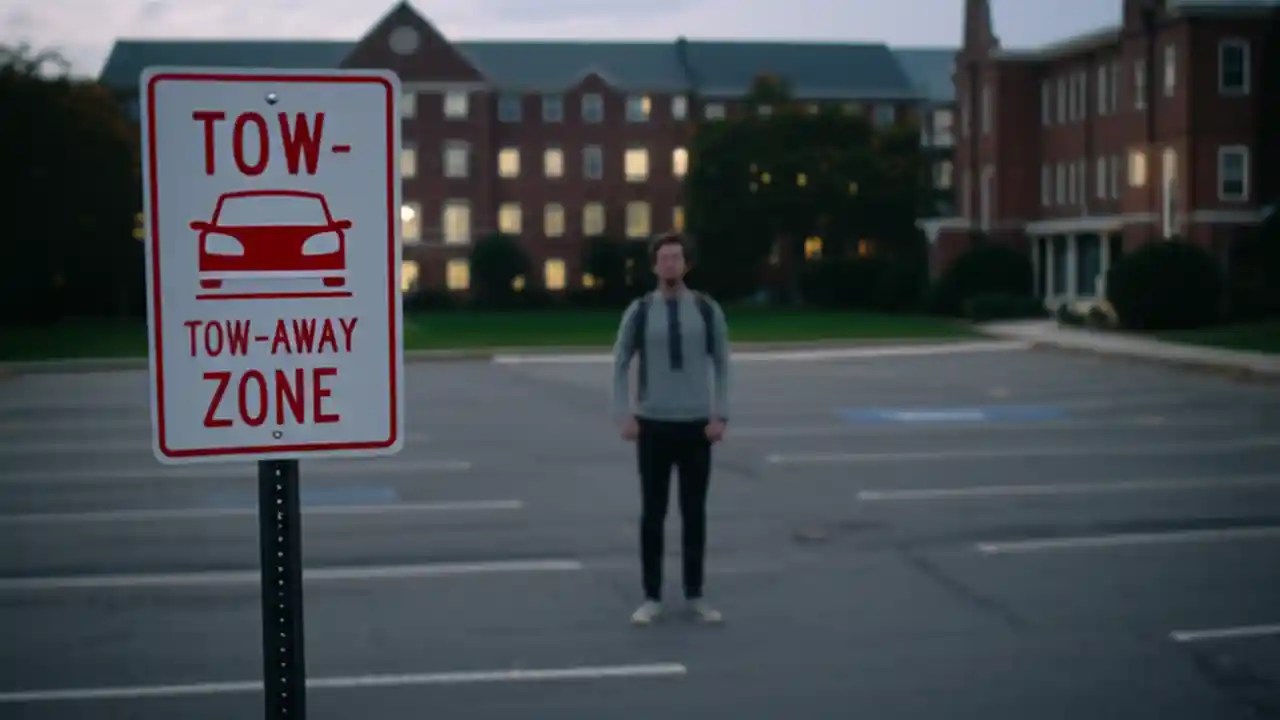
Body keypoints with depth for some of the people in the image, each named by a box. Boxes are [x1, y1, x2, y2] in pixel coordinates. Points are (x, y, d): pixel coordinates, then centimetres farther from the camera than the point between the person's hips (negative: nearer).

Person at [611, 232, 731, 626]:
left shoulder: (708, 310, 1)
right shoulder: (639, 311, -1)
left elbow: (722, 366, 5)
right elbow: (620, 365, 4)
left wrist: (721, 417, -4)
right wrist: (624, 416, -6)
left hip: (696, 426, 1)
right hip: (652, 426, -1)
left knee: (694, 513, 7)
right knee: (652, 514, 3)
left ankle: (695, 596, 18)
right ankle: (652, 598, 12)